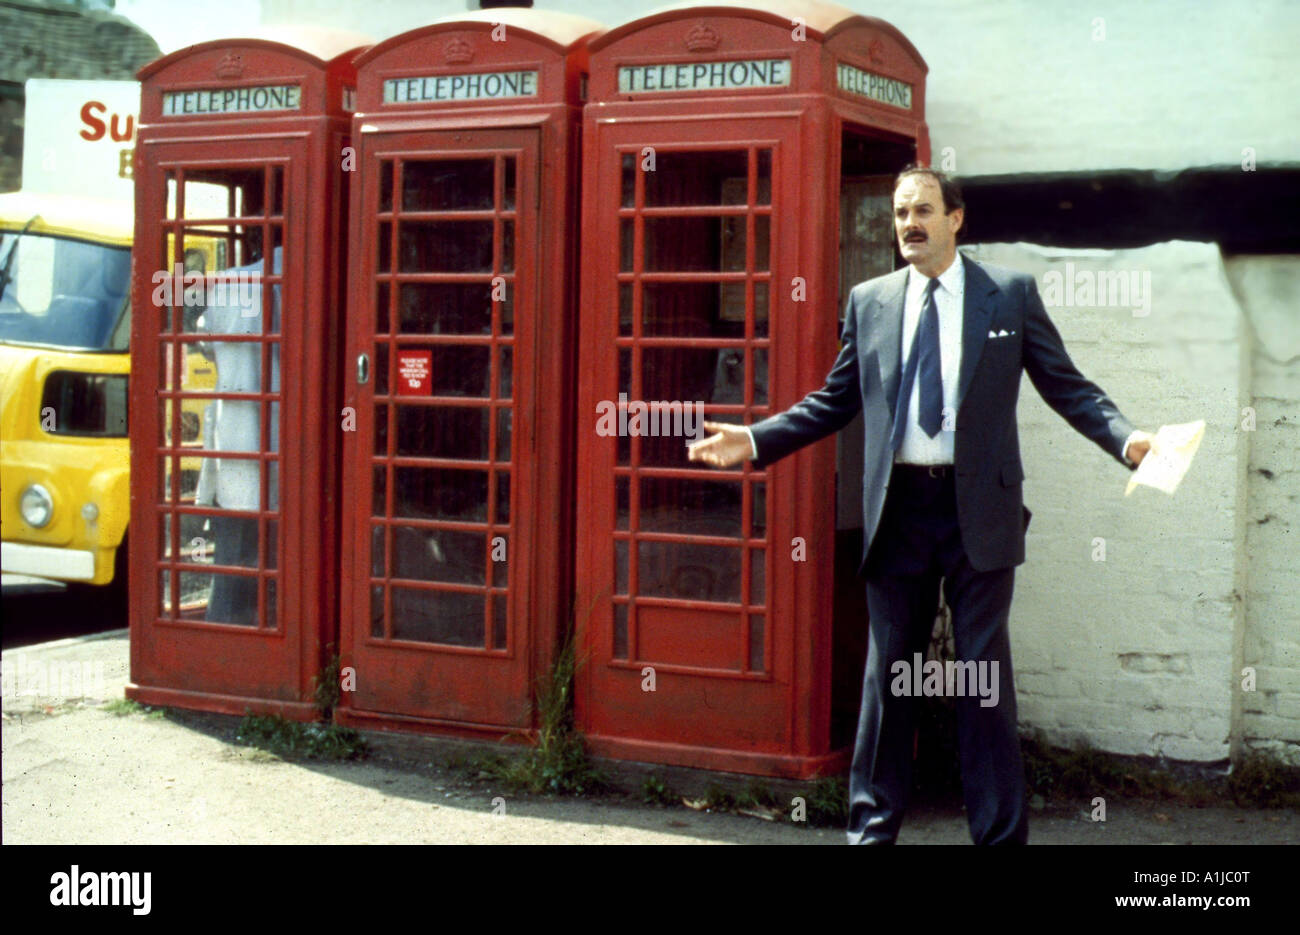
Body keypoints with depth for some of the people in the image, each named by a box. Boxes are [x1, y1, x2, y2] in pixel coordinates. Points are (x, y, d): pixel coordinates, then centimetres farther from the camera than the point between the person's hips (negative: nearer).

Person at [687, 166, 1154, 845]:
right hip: (898, 505, 2)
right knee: (886, 672, 9)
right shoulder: (868, 301, 9)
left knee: (985, 675, 4)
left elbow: (1067, 387, 3)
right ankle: (873, 824, 20)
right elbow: (835, 400, 13)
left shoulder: (1011, 294, 3)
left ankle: (1000, 833, 14)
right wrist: (754, 440, 3)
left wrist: (1127, 440, -14)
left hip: (977, 508, -2)